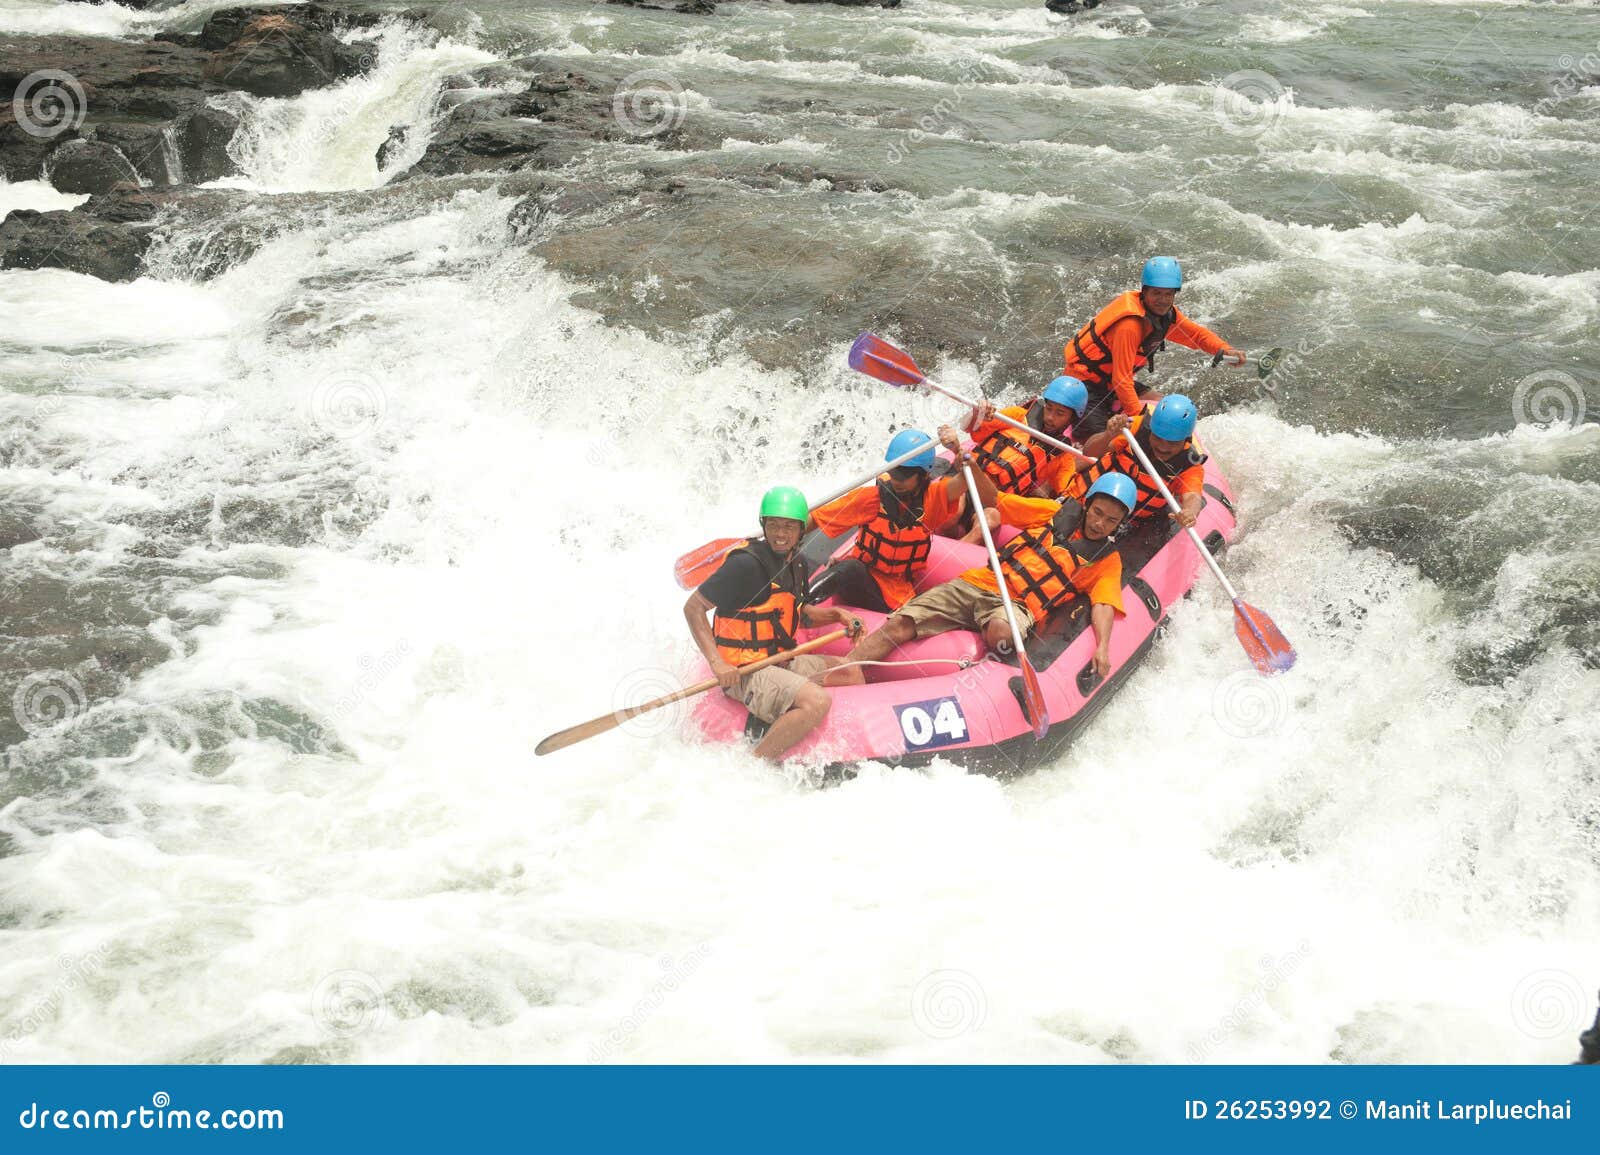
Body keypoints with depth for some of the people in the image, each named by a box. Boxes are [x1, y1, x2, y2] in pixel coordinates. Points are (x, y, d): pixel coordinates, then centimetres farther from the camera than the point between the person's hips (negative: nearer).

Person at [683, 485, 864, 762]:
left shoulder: (797, 563, 8)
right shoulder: (746, 564, -18)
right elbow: (693, 607, -16)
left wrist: (836, 614, 7)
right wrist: (717, 662, -25)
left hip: (781, 660, 9)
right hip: (743, 671, -9)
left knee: (851, 673, 13)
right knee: (817, 702, -29)